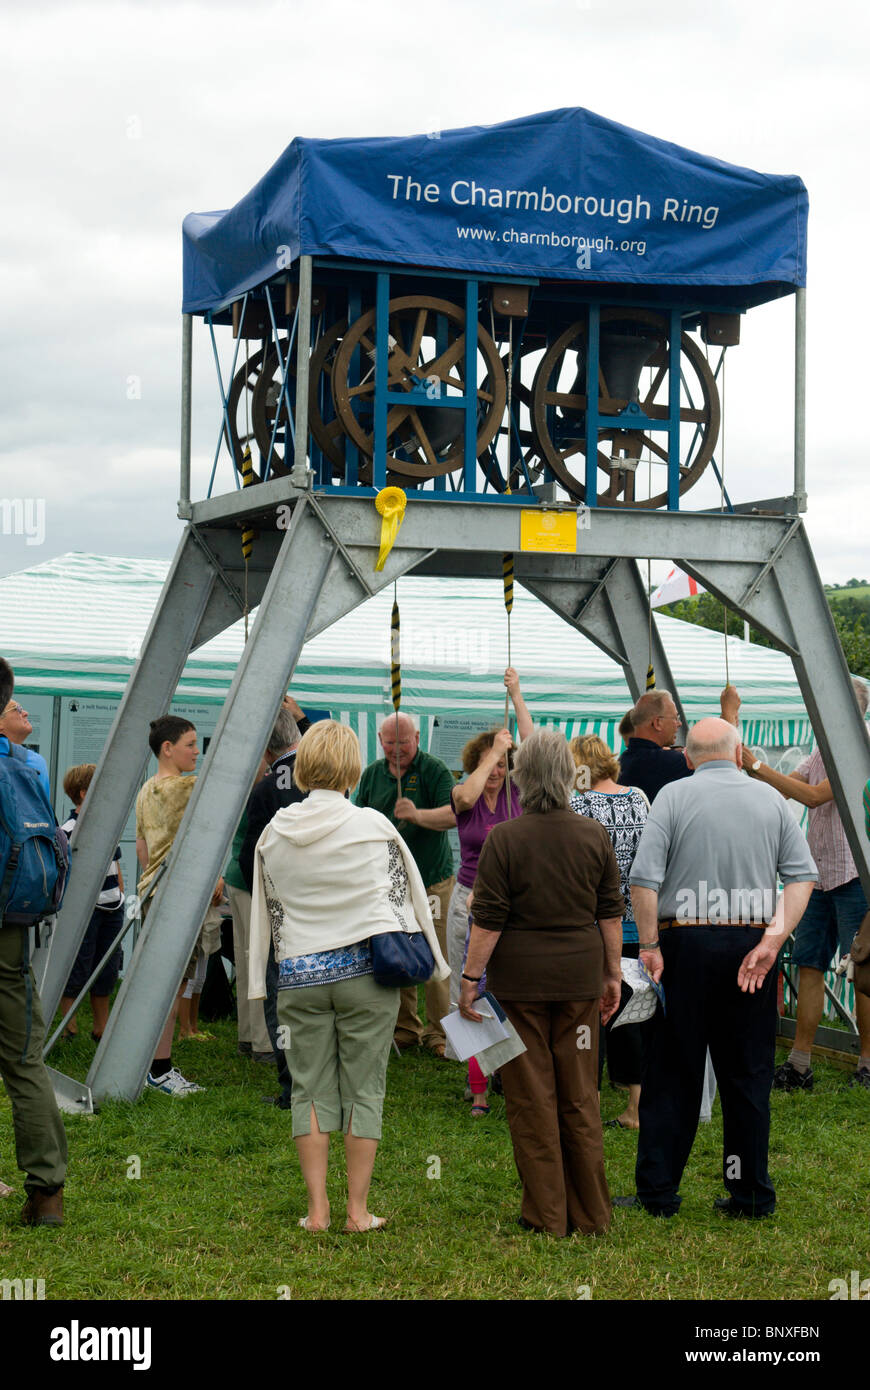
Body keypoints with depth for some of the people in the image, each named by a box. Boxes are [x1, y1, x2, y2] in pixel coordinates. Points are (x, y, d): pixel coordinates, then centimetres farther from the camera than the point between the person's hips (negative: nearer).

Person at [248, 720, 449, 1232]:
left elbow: (266, 912, 10)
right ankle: (358, 1209, 6)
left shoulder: (275, 833, 3)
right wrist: (430, 961, 15)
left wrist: (261, 982, 18)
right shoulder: (374, 826, -5)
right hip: (365, 968, -2)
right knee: (364, 1090, 4)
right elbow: (408, 896, 4)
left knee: (310, 1090, 9)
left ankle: (317, 1208, 7)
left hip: (299, 975, 2)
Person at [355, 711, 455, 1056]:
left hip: (432, 878, -4)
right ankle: (404, 1028, 14)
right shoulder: (372, 774, 10)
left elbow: (453, 815, -16)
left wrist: (419, 814, -32)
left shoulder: (434, 770, -4)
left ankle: (438, 1031, 3)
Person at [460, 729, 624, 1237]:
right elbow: (611, 913, 7)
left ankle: (545, 1215, 9)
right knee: (580, 1097, 11)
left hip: (519, 978, -3)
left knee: (531, 1099, 4)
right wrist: (612, 973, 16)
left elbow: (489, 919, -9)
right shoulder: (595, 835, 1)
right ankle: (590, 1214, 16)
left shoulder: (504, 839, -9)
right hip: (579, 976, 3)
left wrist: (470, 978, -2)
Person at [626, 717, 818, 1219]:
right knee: (748, 1075, 10)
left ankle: (658, 1192, 9)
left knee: (673, 1073, 5)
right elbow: (803, 875, -2)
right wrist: (774, 939, -6)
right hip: (751, 945, 2)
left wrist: (650, 945, -6)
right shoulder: (771, 800, 7)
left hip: (687, 941, -2)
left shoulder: (674, 796, -1)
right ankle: (751, 1193, 14)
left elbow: (644, 879, -11)